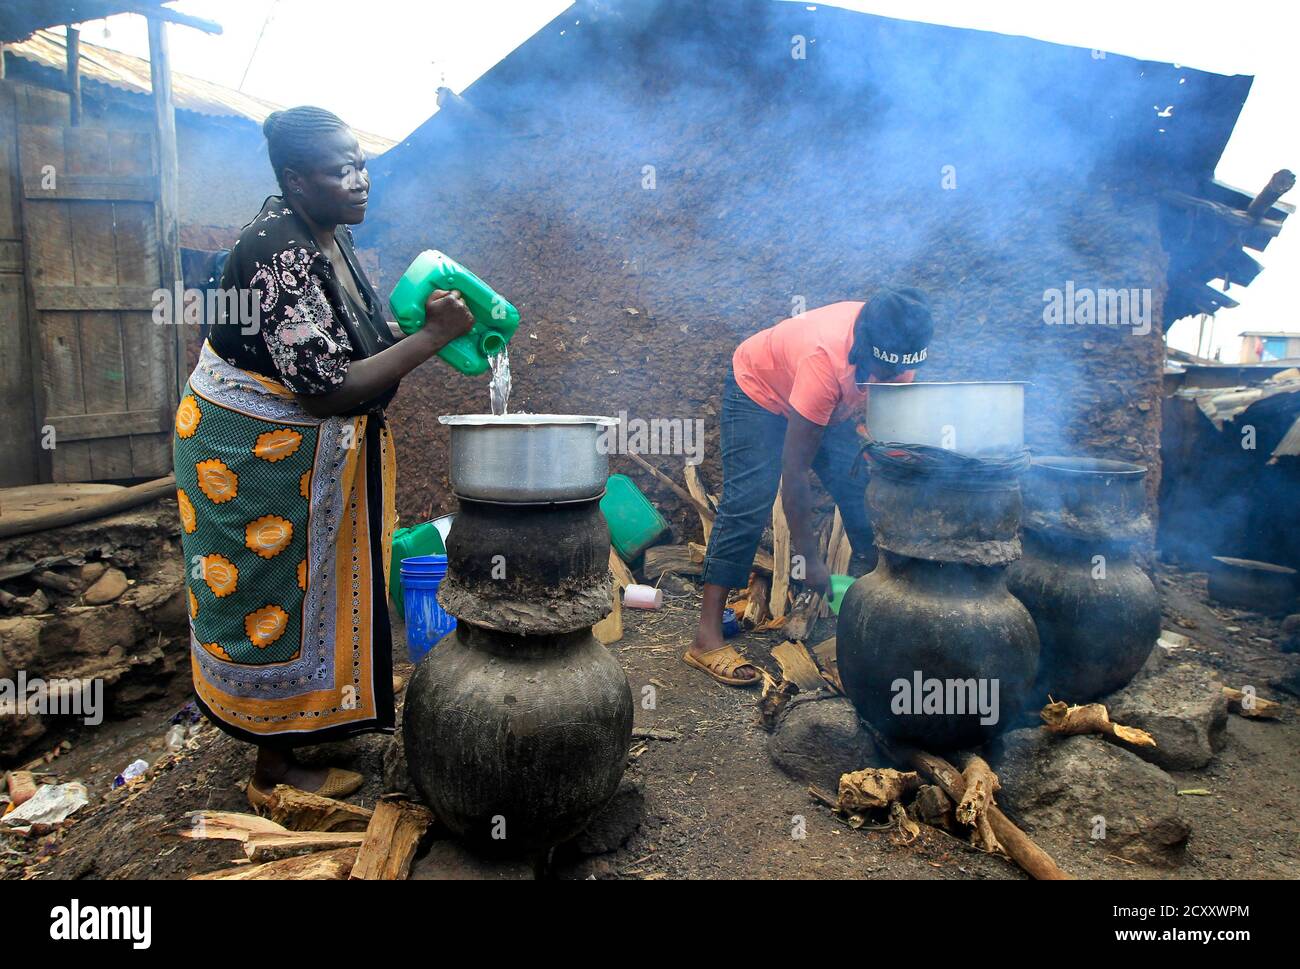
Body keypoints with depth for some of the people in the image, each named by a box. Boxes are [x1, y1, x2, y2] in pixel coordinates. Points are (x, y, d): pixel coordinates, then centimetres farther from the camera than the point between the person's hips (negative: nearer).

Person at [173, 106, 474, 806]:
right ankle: (274, 767, 23)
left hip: (305, 449, 9)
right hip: (256, 453, -9)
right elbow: (331, 386, -31)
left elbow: (349, 342, 9)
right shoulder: (279, 253, -27)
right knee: (273, 594, 3)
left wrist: (420, 324, -6)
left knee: (312, 584, 19)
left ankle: (301, 721, 40)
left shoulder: (327, 235, 2)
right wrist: (432, 335, -28)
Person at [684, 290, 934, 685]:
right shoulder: (825, 358, -41)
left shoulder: (898, 349, -21)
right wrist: (808, 557, -32)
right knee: (747, 504, -18)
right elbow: (794, 469, -37)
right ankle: (707, 638, -19)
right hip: (757, 389, -7)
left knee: (860, 489, -5)